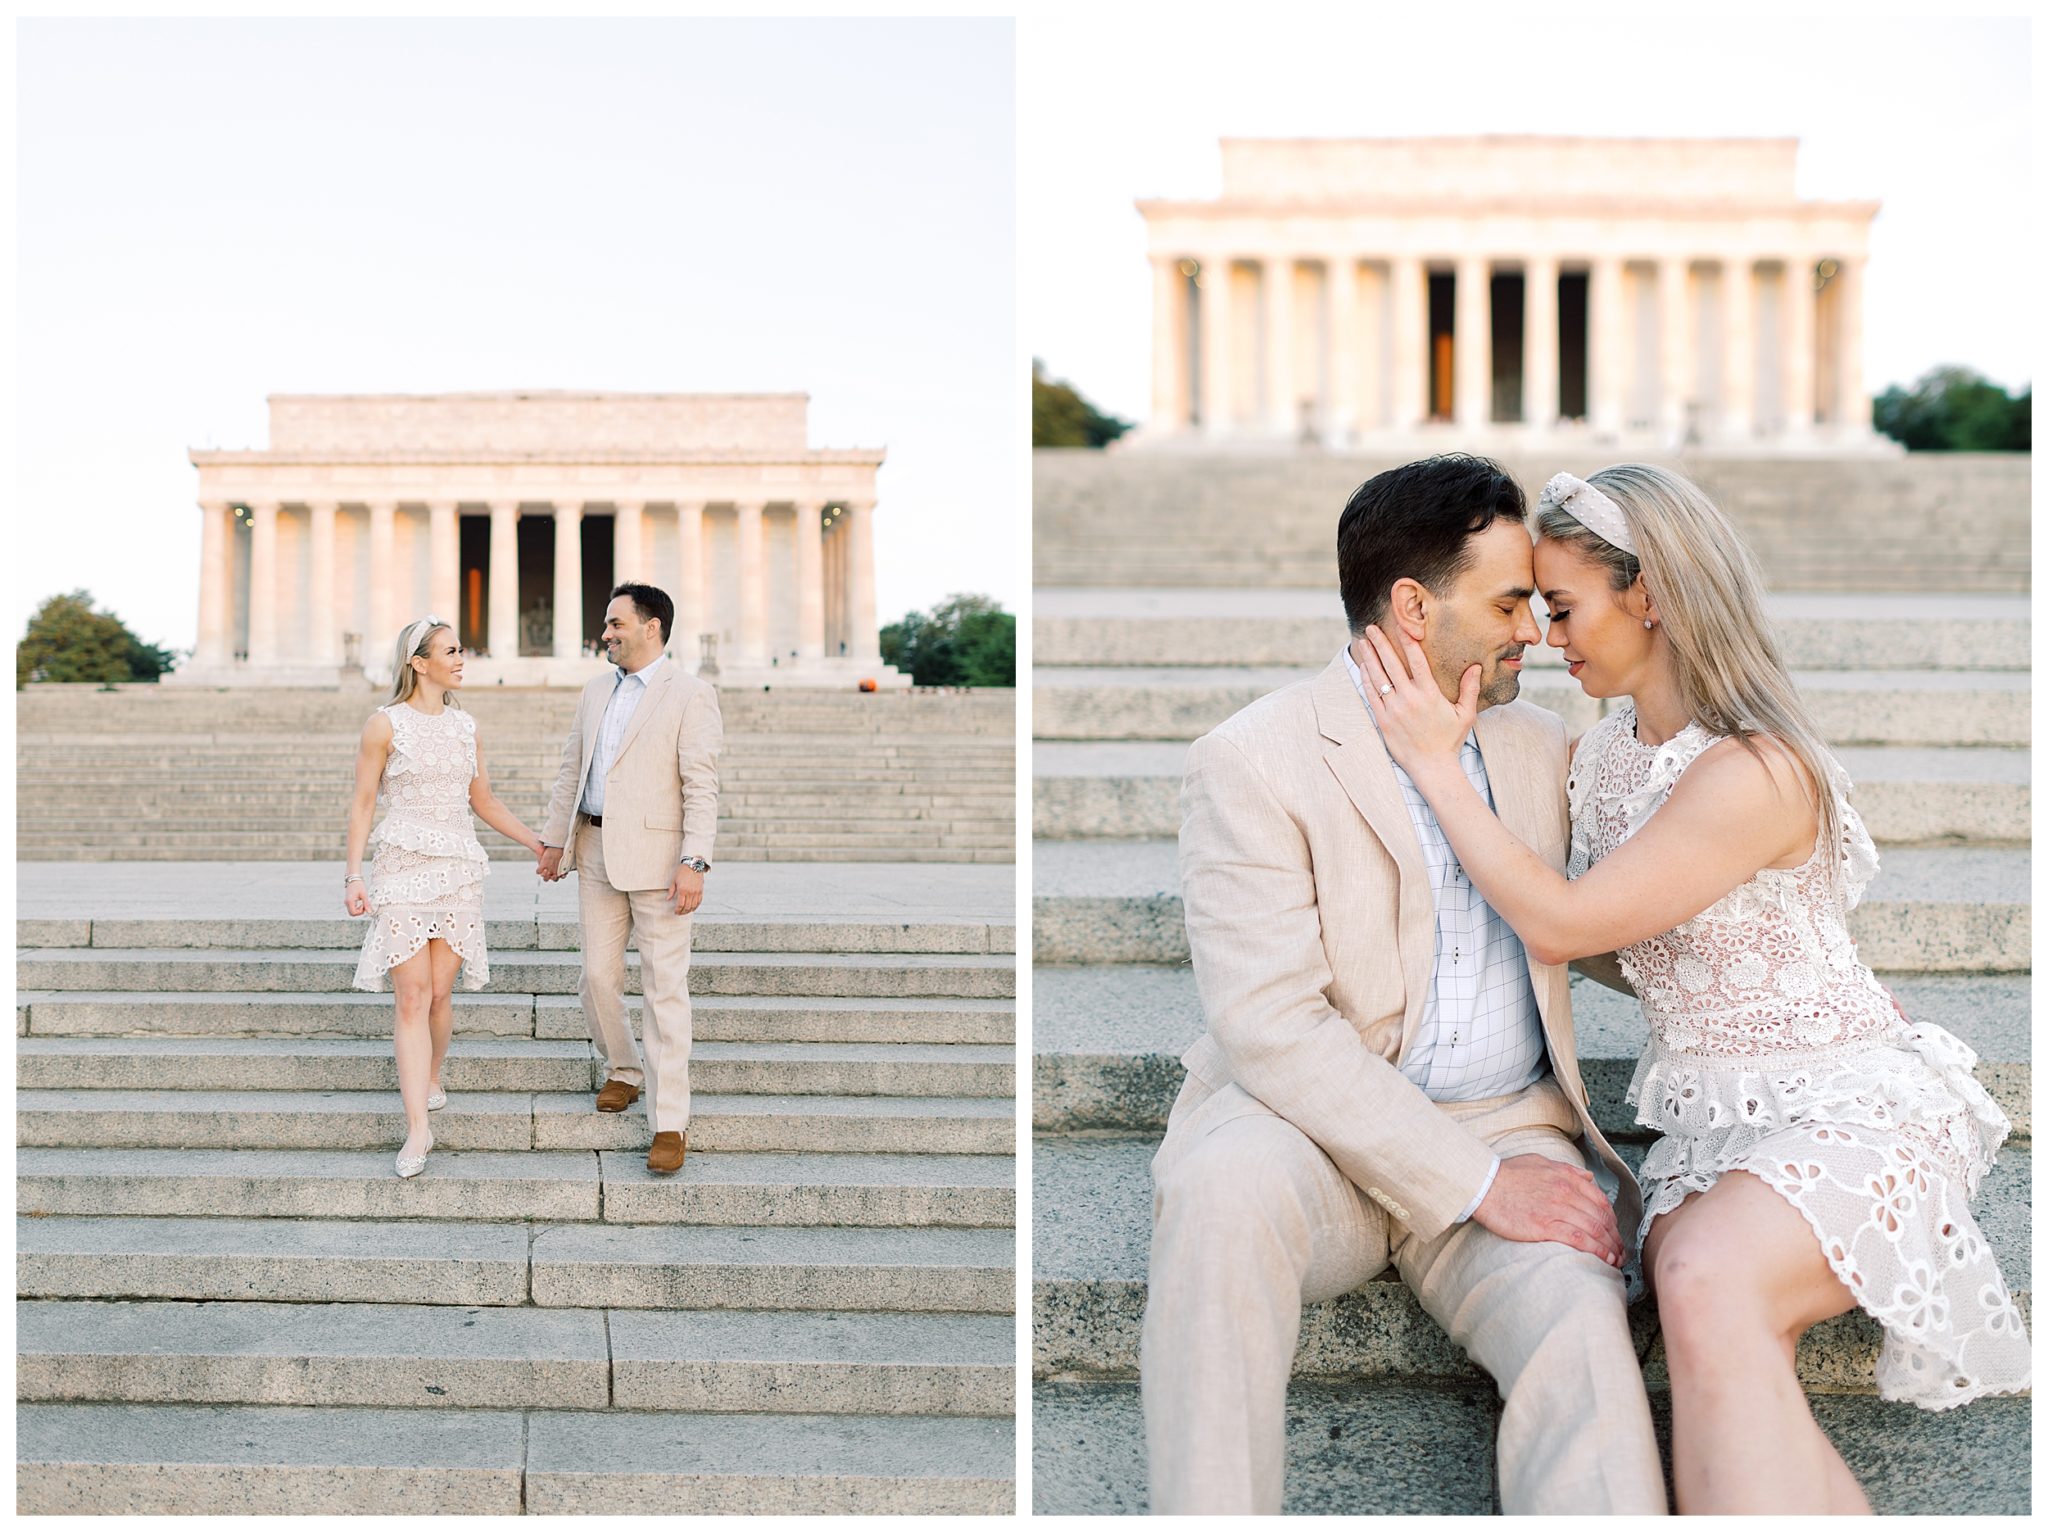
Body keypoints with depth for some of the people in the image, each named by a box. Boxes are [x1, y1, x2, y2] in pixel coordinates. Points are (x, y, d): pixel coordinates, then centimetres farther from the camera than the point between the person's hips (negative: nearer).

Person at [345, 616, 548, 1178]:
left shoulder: (465, 727, 11)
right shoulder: (385, 724, -2)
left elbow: (484, 801, 19)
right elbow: (363, 803, -1)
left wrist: (539, 844, 16)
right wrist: (353, 876, -9)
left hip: (459, 868, 4)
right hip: (402, 867, -4)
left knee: (440, 992, 3)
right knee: (412, 997, -10)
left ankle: (427, 1079, 30)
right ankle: (418, 1128, -11)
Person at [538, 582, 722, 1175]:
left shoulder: (690, 695, -7)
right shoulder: (595, 693, 15)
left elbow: (701, 787, -13)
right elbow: (571, 771, 20)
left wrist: (694, 863, -20)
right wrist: (556, 840, 17)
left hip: (655, 857, -6)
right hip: (596, 853, 6)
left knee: (664, 990, -4)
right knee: (598, 976, 9)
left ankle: (670, 1123, -1)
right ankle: (623, 1071, 35)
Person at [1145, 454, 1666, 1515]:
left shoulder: (1537, 745, 15)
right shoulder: (1252, 759, -6)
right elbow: (1271, 1025, -17)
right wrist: (1479, 1183, -21)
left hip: (1509, 1126, 4)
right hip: (1313, 1122, -4)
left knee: (1583, 1328, -27)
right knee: (1222, 1188, -37)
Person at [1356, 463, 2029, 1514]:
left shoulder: (1758, 774, -21)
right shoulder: (1601, 752, 7)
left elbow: (1563, 922, -17)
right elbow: (1555, 941, 14)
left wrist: (1435, 762, -12)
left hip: (1844, 1108, -6)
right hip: (1704, 1115, 7)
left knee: (1707, 1278, -36)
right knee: (1729, 1397, -23)